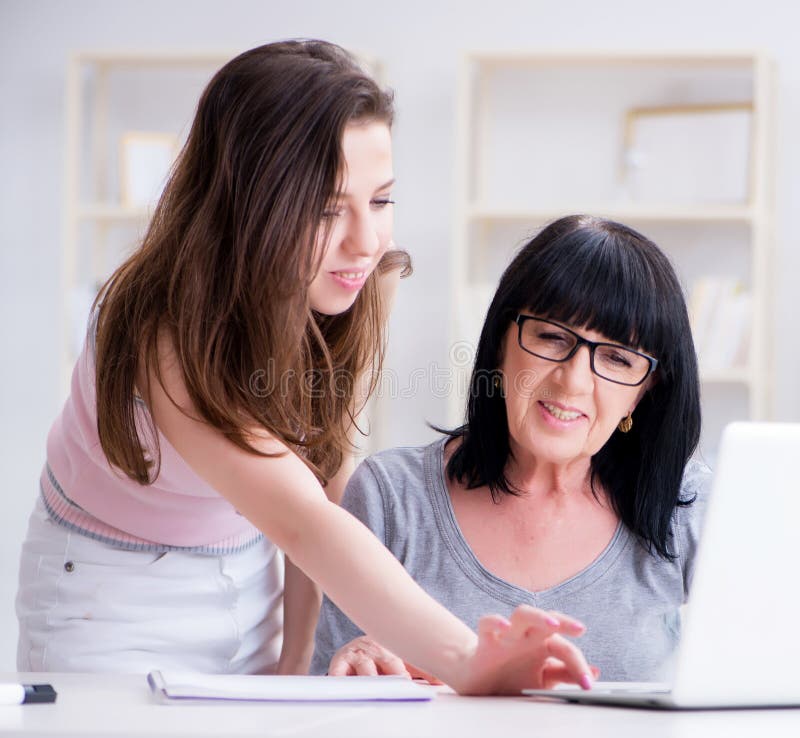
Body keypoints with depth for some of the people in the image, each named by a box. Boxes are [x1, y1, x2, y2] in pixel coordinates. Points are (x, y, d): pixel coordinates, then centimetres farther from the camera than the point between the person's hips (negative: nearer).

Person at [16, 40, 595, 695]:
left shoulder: (364, 292, -14)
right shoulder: (163, 328, -33)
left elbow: (323, 484, -5)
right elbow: (300, 522, -45)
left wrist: (296, 659, -12)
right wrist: (462, 658, -56)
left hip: (249, 586, 5)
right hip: (110, 605, -5)